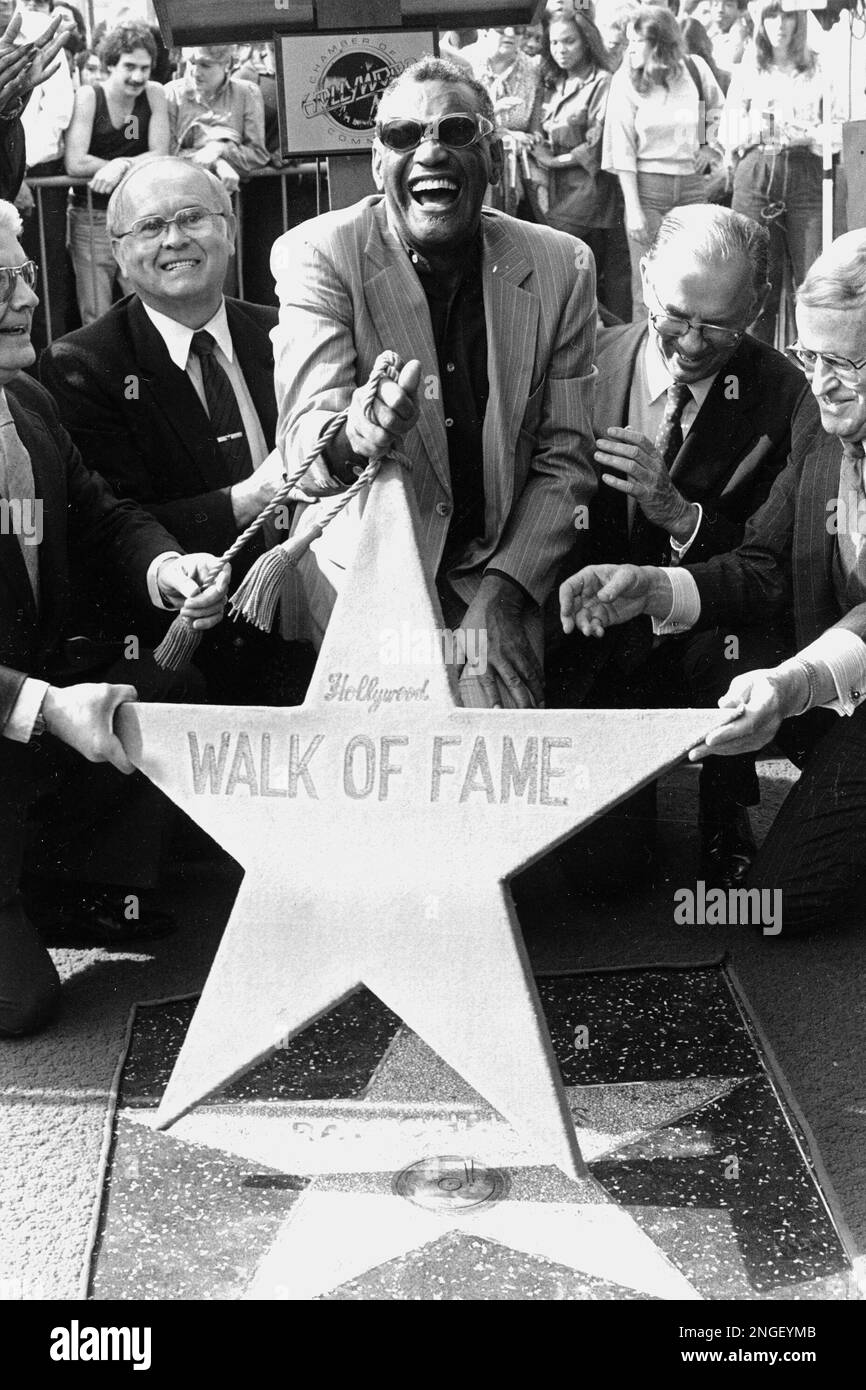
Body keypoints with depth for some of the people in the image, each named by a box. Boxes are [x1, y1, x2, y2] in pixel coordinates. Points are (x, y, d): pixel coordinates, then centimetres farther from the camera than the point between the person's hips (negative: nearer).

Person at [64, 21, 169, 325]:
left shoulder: (154, 94, 1)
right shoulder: (87, 97, -8)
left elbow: (161, 155, -5)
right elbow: (74, 164, -17)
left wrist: (120, 167, -19)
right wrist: (125, 163, -12)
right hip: (92, 217, -2)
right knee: (97, 319, -2)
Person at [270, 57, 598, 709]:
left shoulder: (561, 266, 0)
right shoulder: (316, 254, -7)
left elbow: (564, 458, 1)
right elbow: (301, 431, -18)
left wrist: (503, 592, -13)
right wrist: (352, 435, -43)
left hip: (499, 566, 2)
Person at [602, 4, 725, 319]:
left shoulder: (695, 69, 0)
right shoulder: (626, 81, -6)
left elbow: (717, 108, 23)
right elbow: (622, 150, -8)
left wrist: (710, 147, 10)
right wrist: (633, 209, -13)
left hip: (691, 183, 2)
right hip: (646, 185, -2)